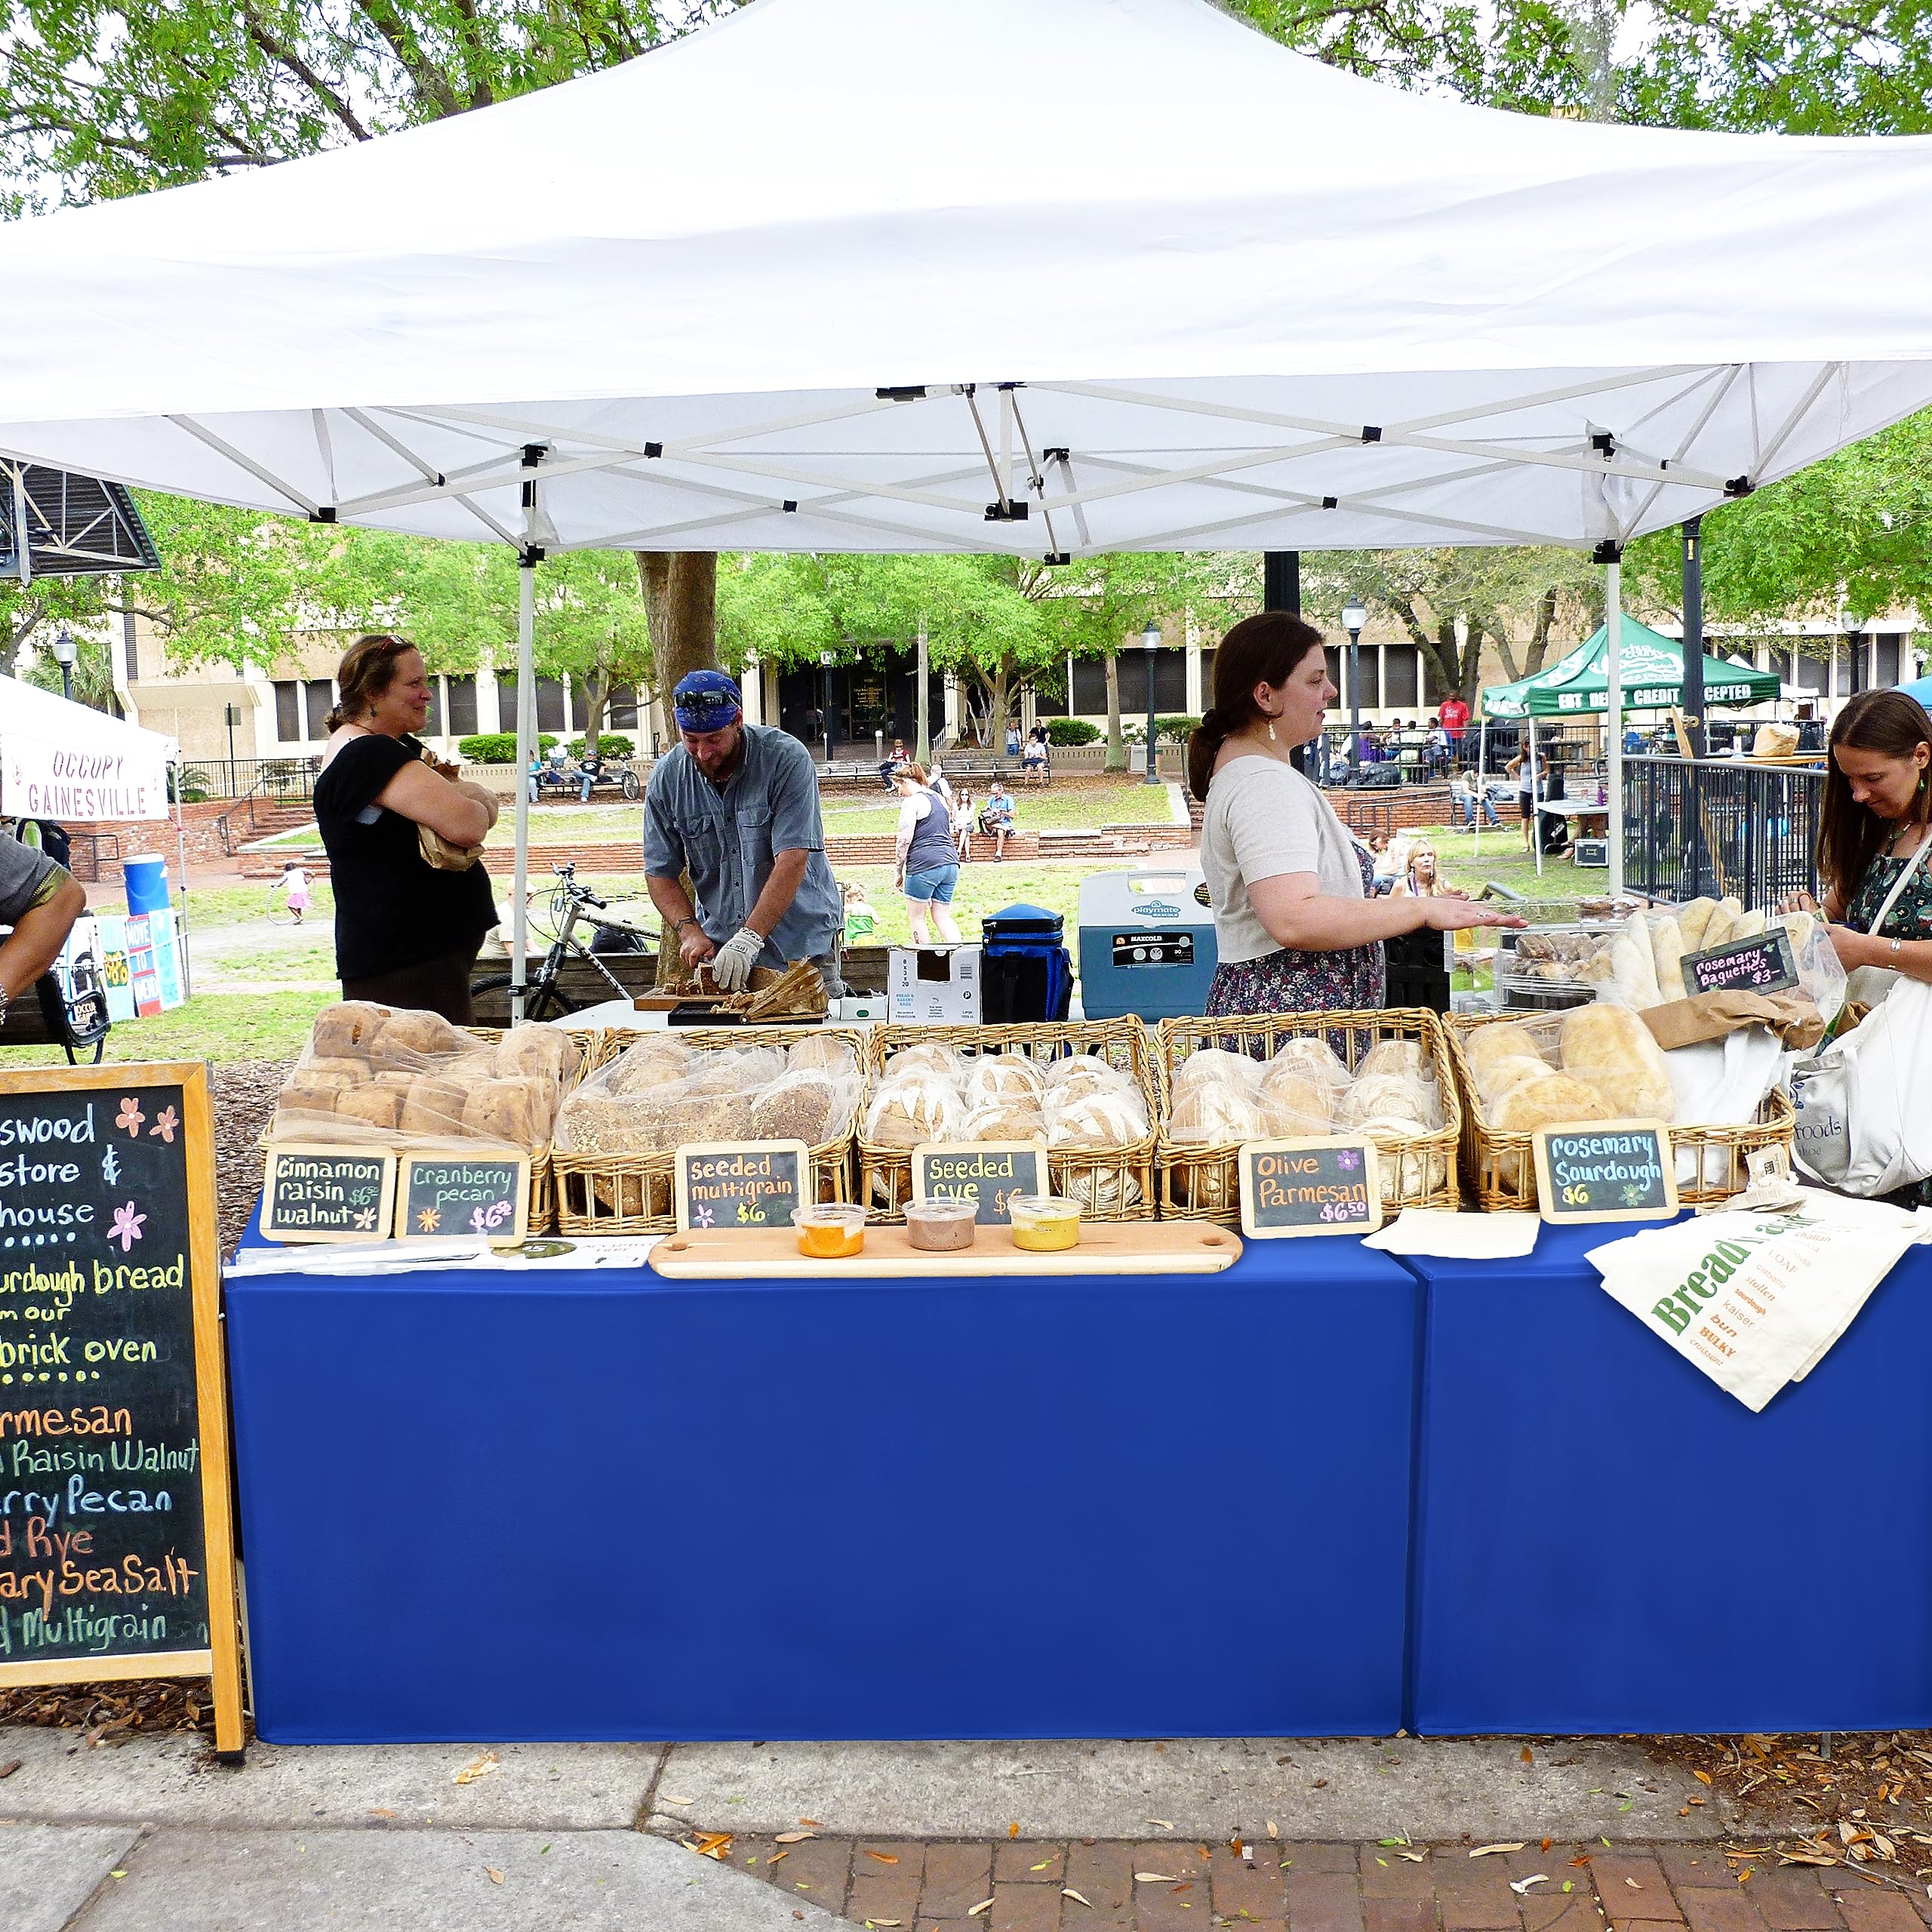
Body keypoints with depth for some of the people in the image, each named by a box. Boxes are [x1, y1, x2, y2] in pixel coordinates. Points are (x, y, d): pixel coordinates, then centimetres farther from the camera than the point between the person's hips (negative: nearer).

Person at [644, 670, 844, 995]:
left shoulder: (786, 758, -14)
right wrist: (689, 931, -14)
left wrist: (748, 939, -29)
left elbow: (792, 861, -21)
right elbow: (660, 873, 4)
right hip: (719, 948, 3)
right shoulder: (667, 777, -1)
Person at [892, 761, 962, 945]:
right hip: (950, 861, 8)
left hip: (924, 864, -8)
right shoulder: (940, 798, 18)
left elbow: (905, 840, -11)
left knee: (916, 917, 5)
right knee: (943, 916, 10)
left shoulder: (912, 801, -6)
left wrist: (899, 872, -4)